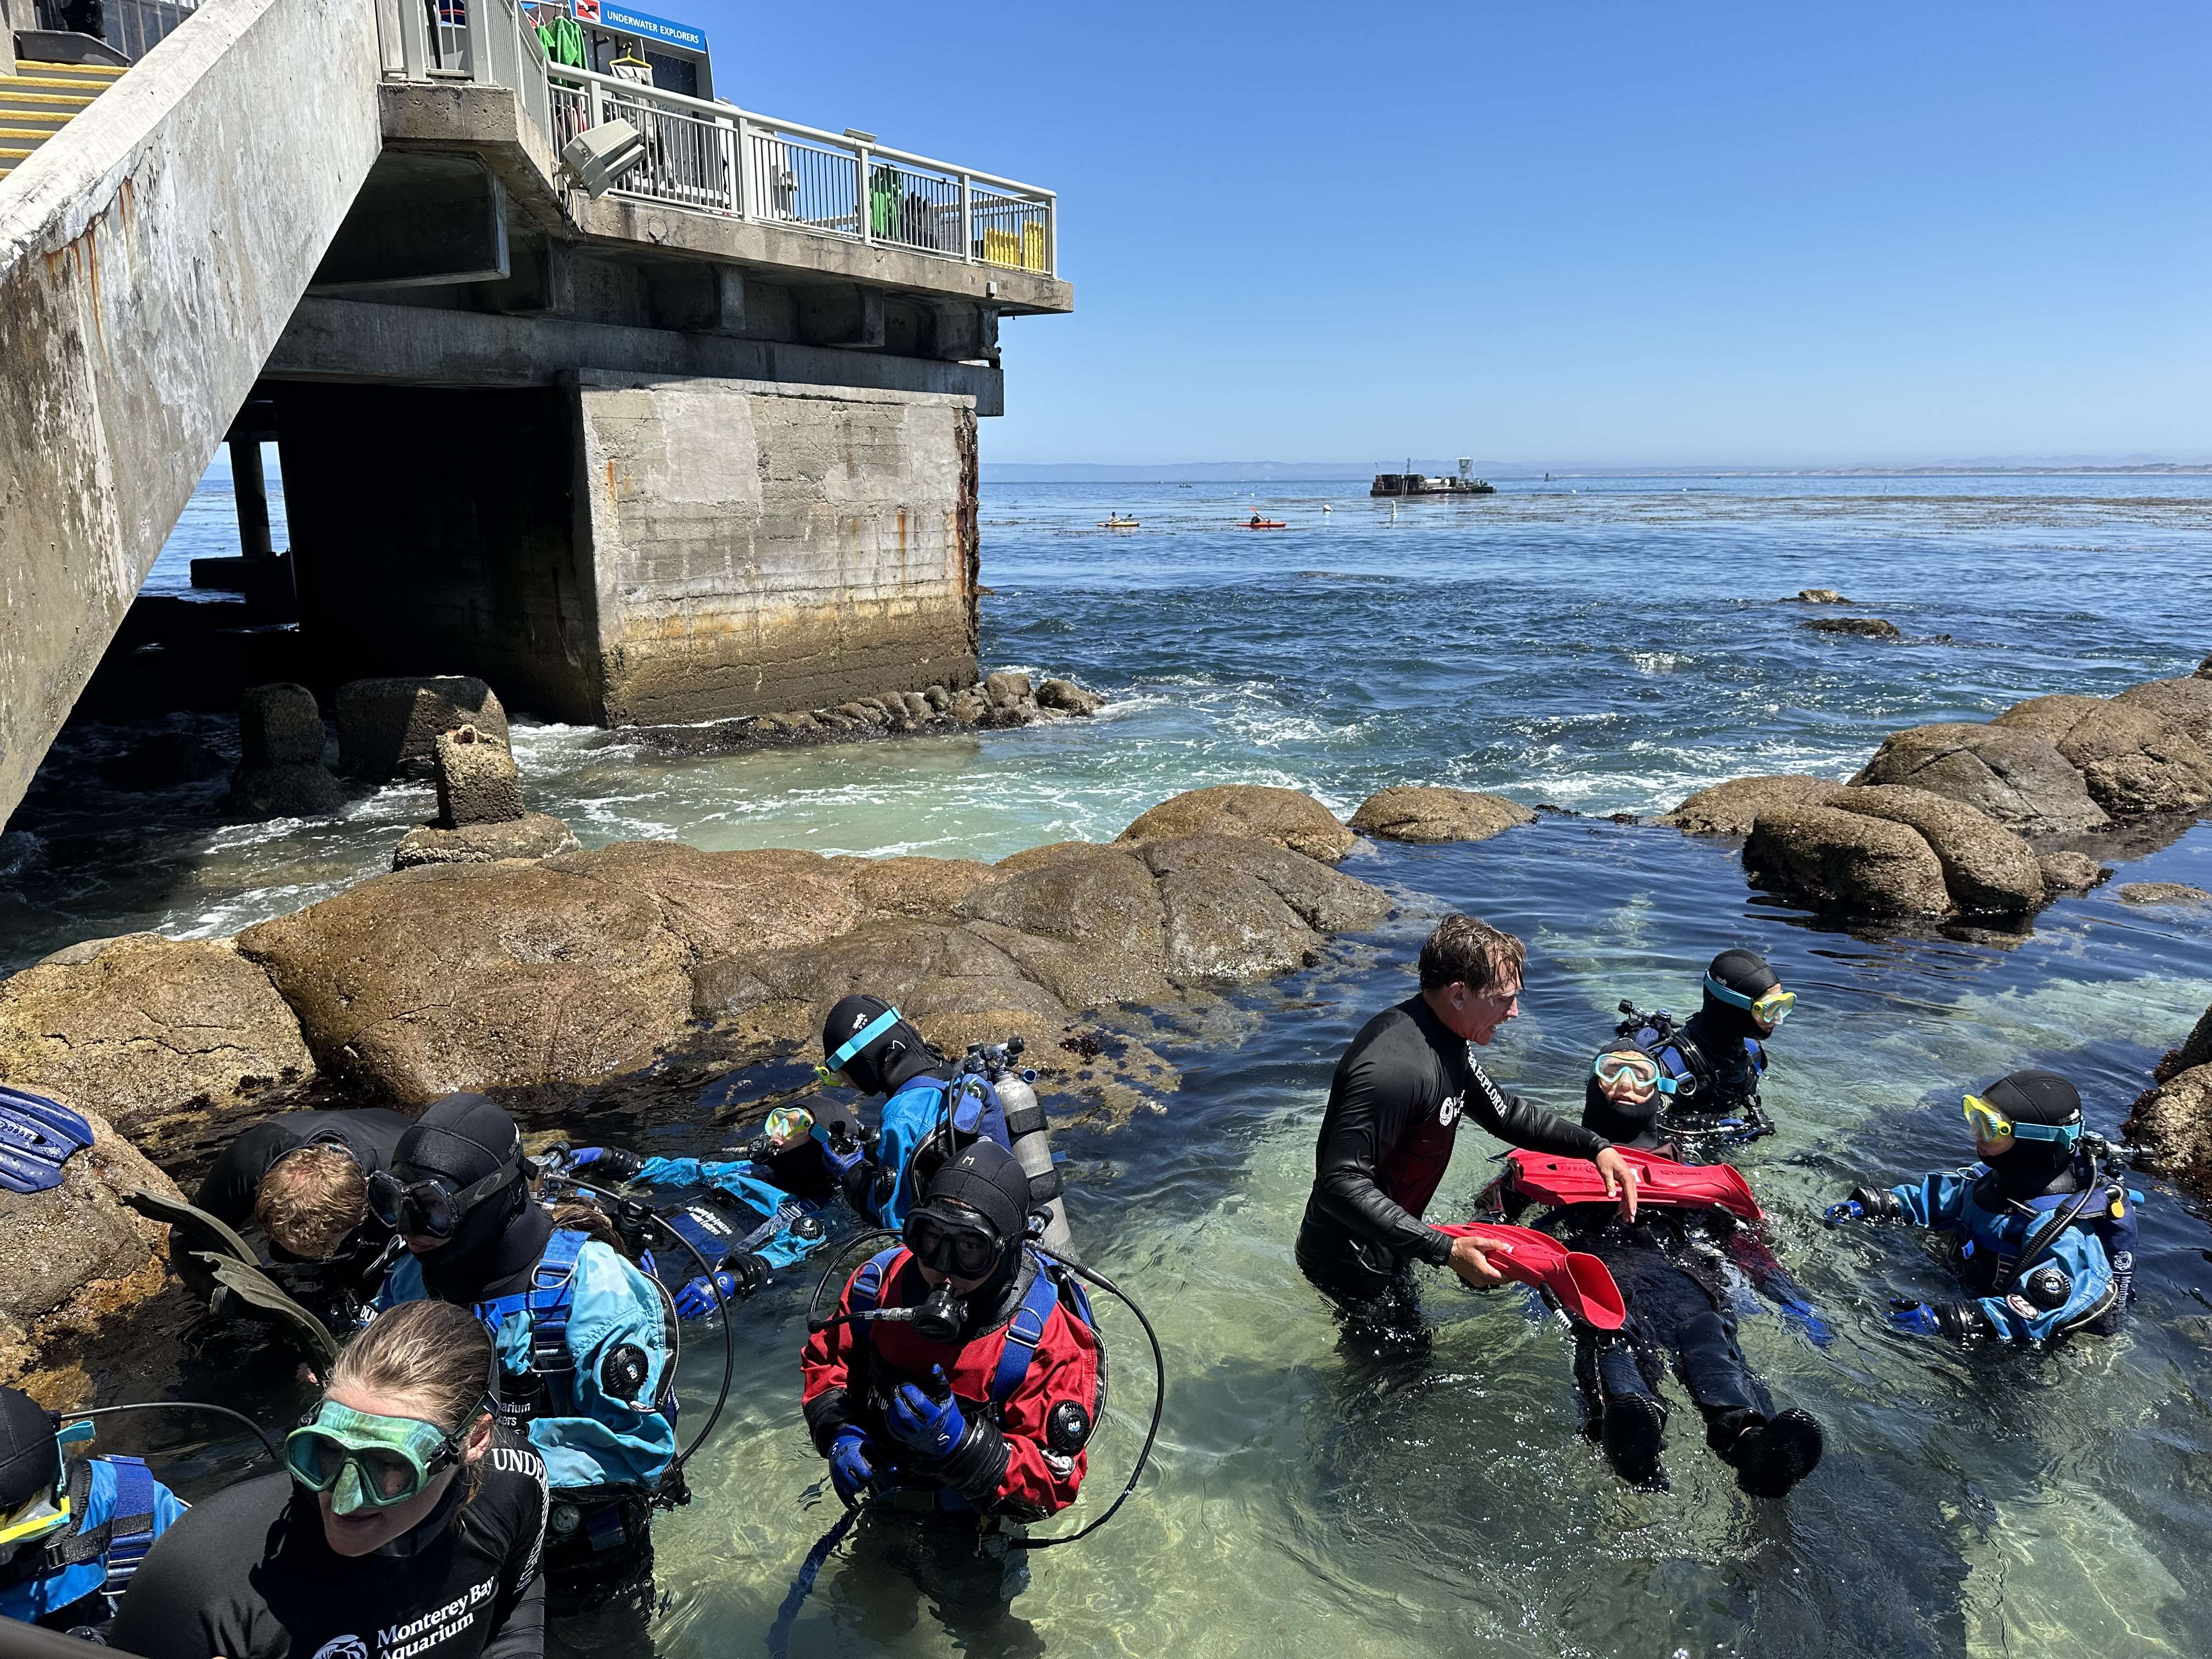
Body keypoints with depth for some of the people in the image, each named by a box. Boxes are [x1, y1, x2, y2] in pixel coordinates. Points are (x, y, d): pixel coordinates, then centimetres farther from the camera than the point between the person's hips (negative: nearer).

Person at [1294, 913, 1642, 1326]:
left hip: (1384, 1248, 10)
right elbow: (1341, 1184, -35)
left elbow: (1504, 1112, 14)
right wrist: (1445, 1251, -34)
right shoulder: (1393, 1067, -34)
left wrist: (1594, 1146, 3)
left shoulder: (1445, 1043, 0)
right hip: (1352, 1262, -10)